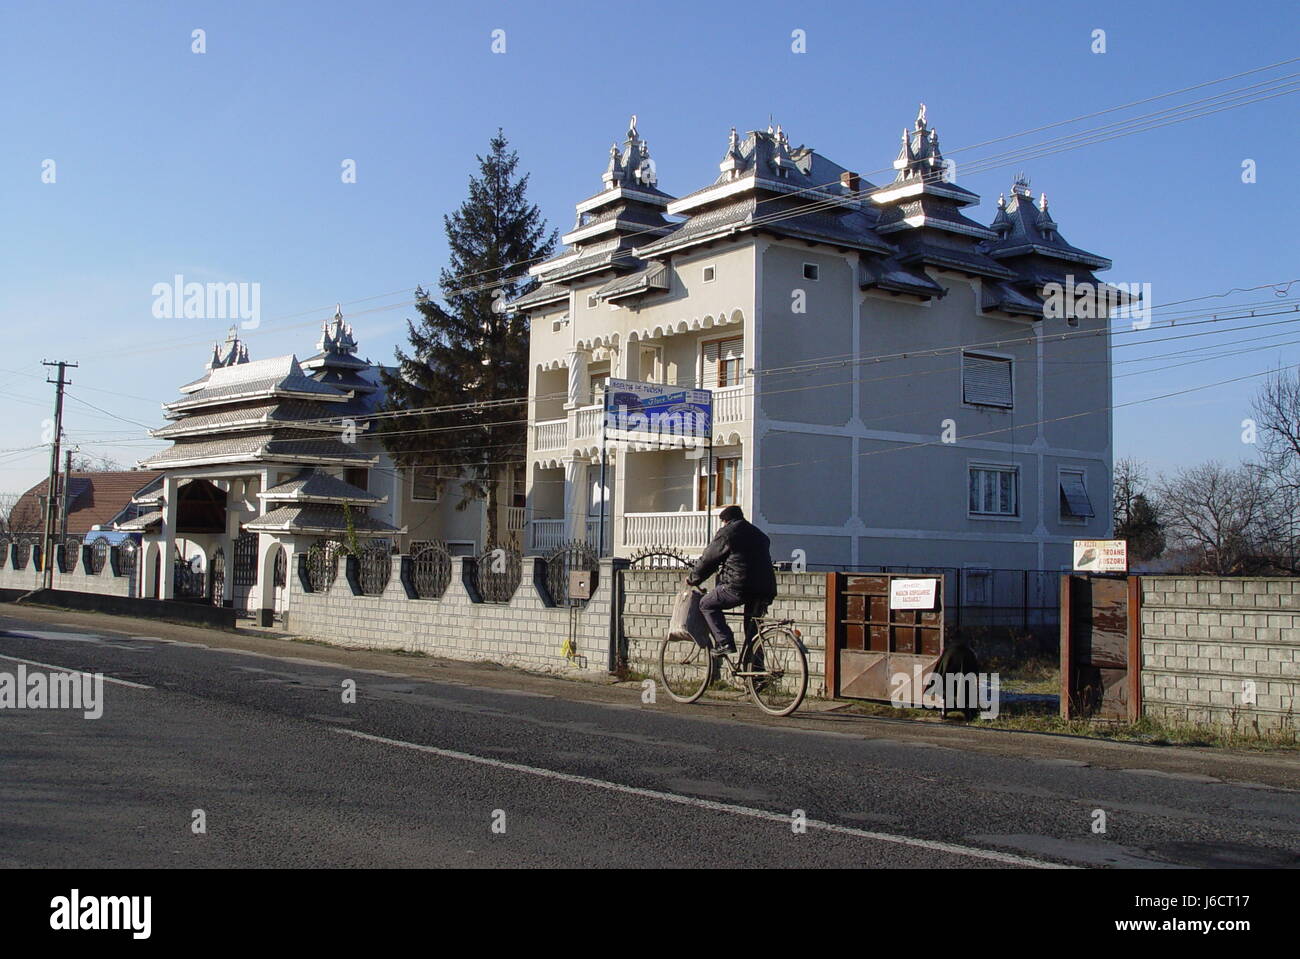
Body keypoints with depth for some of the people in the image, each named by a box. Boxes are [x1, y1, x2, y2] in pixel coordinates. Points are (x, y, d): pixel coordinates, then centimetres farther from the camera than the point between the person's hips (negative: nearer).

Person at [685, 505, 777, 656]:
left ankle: (724, 642, -4)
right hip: (766, 589, 7)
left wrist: (693, 579, 23)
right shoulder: (760, 535, 25)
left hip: (739, 586, -7)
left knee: (707, 605, 10)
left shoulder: (727, 533, 4)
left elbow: (708, 559, 9)